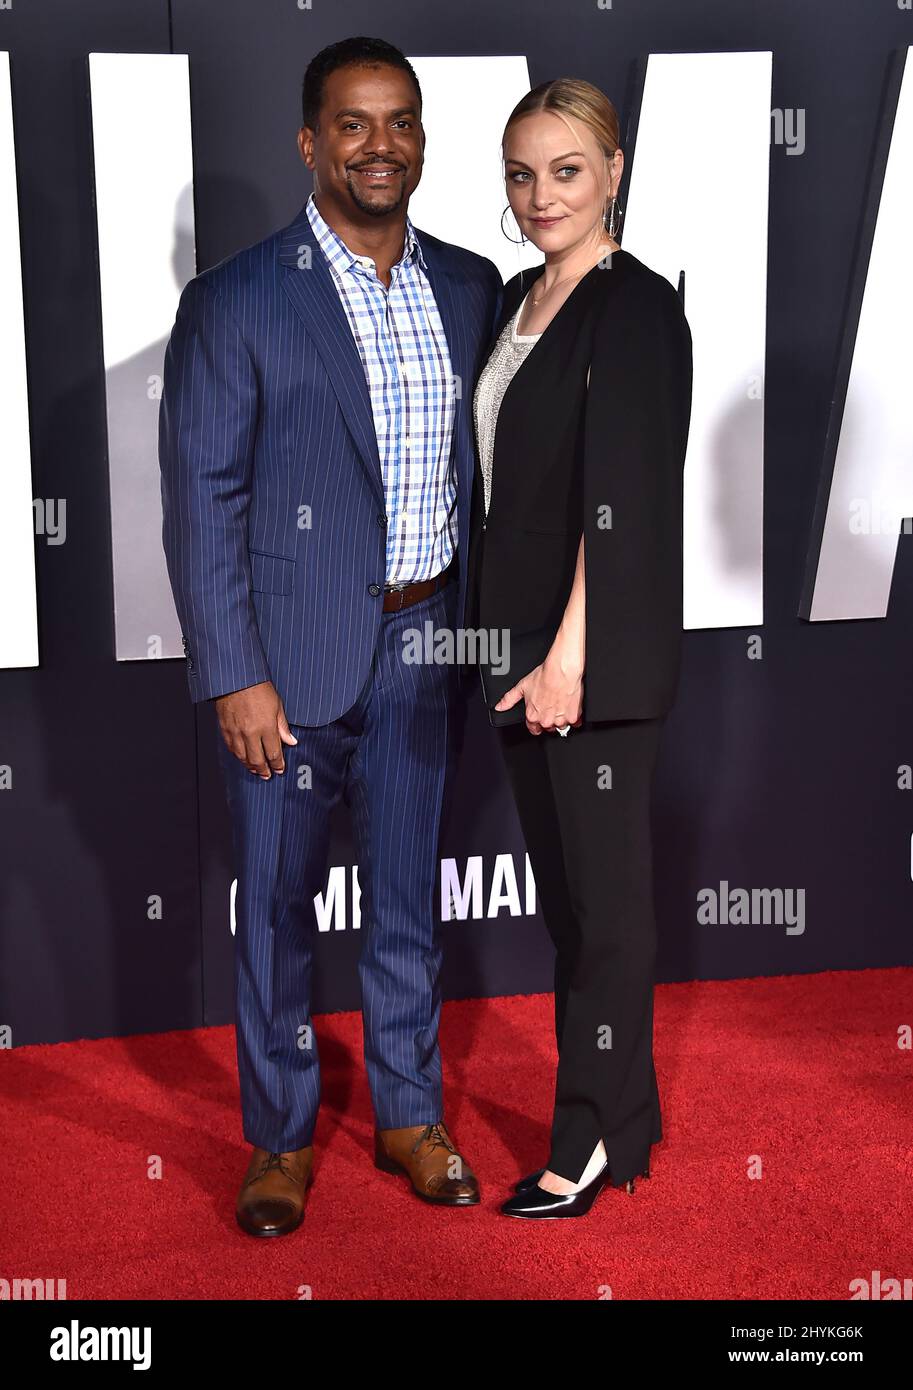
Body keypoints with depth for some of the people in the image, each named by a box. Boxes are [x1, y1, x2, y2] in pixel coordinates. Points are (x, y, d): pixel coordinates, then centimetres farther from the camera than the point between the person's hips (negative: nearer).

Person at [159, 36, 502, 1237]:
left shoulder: (470, 288, 5)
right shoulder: (235, 303, -9)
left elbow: (483, 464, 12)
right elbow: (202, 501, -9)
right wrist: (233, 677, -13)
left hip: (425, 644, 4)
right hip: (294, 654, -4)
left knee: (408, 895, 16)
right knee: (278, 903, 9)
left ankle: (410, 1113, 33)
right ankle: (281, 1136, 27)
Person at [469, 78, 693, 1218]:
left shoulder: (637, 308, -12)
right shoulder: (515, 302, 14)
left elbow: (618, 498, -18)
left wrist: (567, 655, -21)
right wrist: (508, 642, 15)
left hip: (601, 652, -8)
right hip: (521, 637, 9)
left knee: (603, 888, 1)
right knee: (559, 879, 14)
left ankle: (592, 1139, 12)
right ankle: (625, 1108, 27)